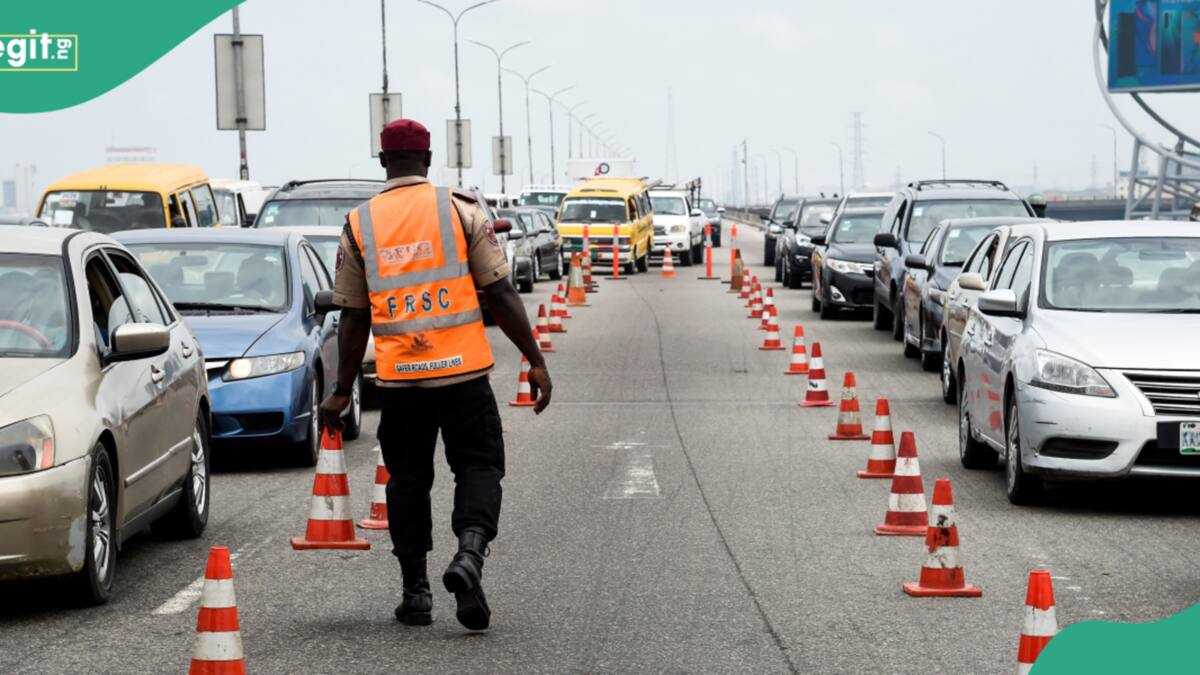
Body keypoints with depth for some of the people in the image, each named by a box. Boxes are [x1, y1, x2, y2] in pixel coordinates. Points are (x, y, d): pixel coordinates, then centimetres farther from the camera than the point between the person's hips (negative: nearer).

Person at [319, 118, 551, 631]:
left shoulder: (359, 224, 5)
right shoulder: (460, 209, 0)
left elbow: (353, 319, 7)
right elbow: (500, 293, -3)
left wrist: (342, 392, 14)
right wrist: (535, 360, 2)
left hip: (397, 378, 2)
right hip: (463, 371, -2)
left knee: (407, 479, 13)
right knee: (478, 465, 8)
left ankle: (415, 592, 13)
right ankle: (470, 553, -17)